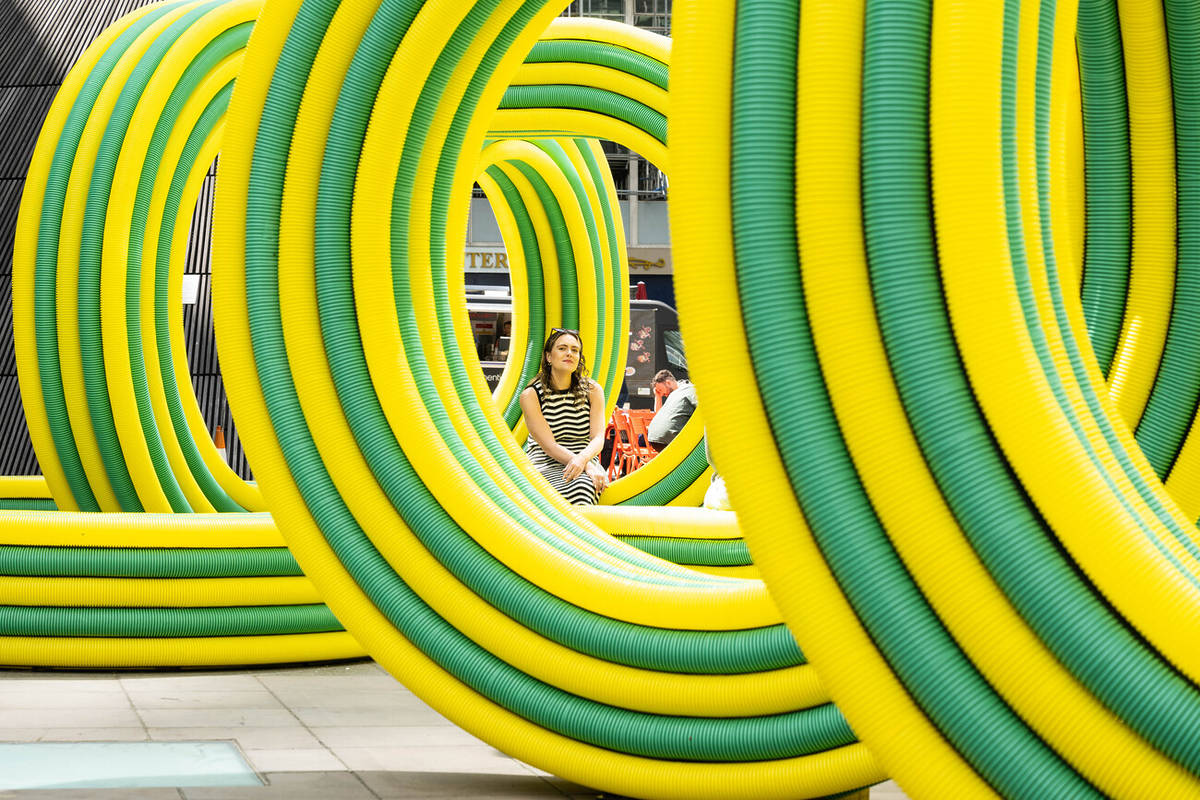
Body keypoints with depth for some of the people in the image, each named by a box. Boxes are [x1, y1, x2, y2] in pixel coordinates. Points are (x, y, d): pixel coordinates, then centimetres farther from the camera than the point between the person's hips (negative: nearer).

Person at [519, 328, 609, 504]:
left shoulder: (592, 390, 7)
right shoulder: (531, 395, -2)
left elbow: (598, 438, -3)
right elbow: (549, 446, -11)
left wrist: (582, 459, -28)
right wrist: (588, 467, -26)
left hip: (586, 461, 2)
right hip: (545, 465, -2)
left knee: (584, 485, -36)